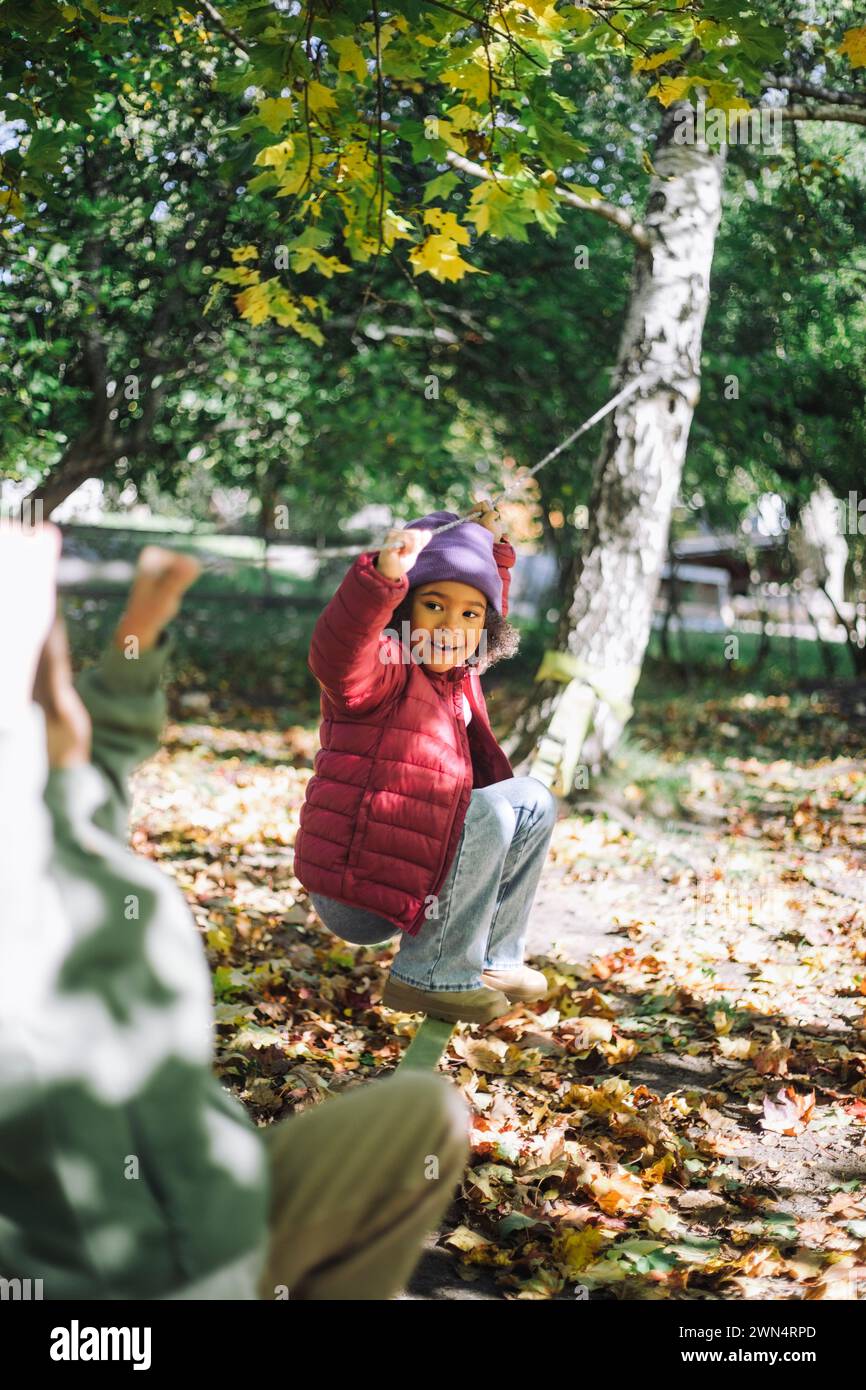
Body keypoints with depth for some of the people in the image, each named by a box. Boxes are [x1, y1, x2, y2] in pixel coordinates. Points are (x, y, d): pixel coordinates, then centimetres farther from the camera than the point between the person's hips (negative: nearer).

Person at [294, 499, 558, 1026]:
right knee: (489, 813, -25)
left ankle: (493, 960, 16)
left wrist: (491, 546, 16)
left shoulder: (456, 675, 8)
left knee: (534, 803, 11)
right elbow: (336, 654, -44)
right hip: (353, 896, -9)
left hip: (406, 872, 9)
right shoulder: (385, 670, -18)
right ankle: (433, 979, -14)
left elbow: (488, 608, 30)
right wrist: (384, 574, -59)